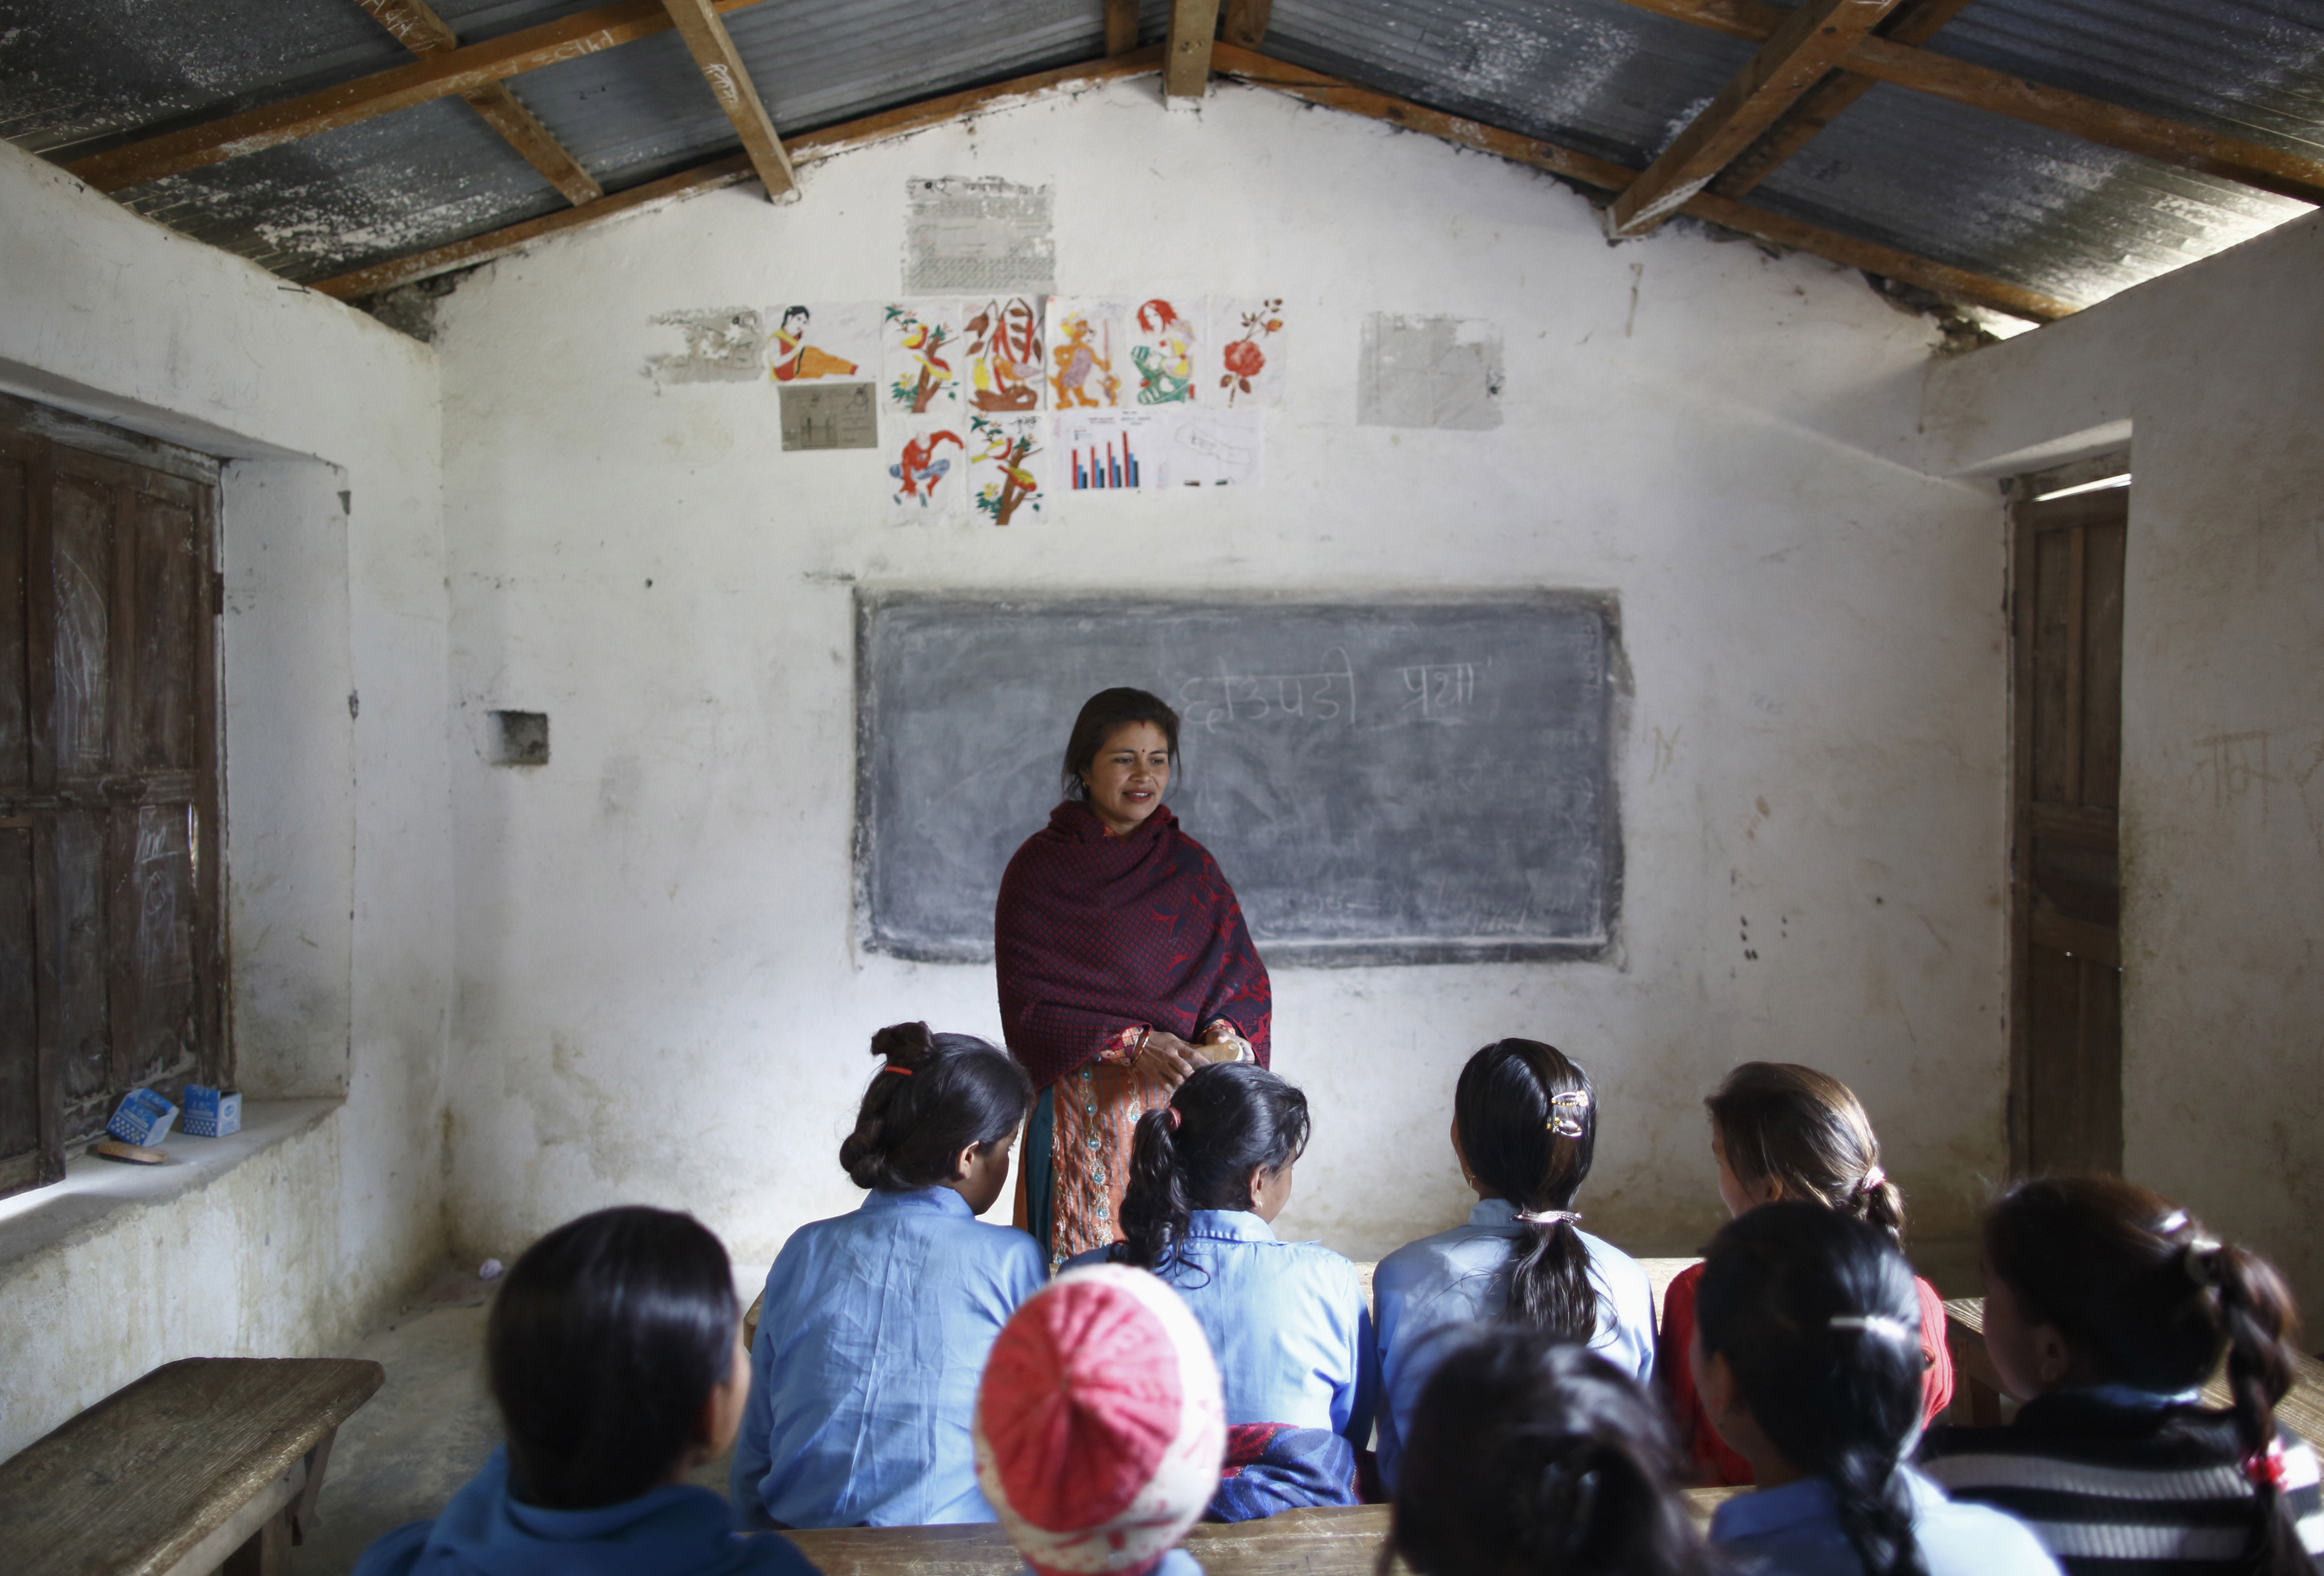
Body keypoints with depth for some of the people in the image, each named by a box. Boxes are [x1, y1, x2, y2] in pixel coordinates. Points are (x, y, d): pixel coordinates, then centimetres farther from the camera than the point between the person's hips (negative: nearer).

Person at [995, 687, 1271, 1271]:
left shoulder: (1192, 867, 10)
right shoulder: (1039, 869, 0)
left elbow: (1245, 982, 7)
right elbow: (1029, 1006, -6)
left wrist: (1227, 1040, -14)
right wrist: (1135, 1044, -17)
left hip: (1190, 1104, 3)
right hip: (1086, 1108, -3)